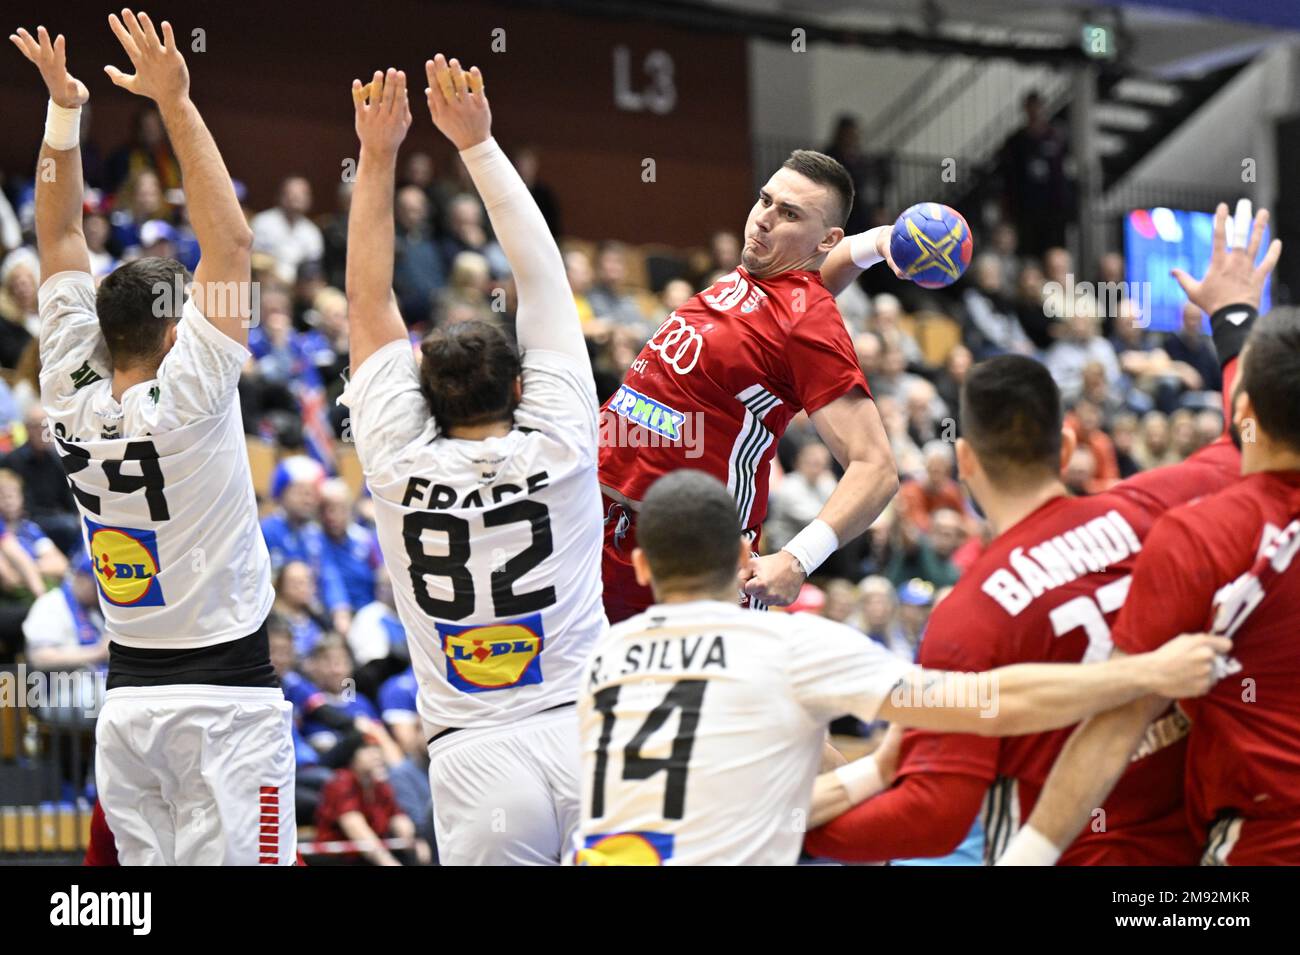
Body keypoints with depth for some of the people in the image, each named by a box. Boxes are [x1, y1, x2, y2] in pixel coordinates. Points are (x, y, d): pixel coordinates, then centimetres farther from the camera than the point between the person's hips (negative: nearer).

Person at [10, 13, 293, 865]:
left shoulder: (72, 401, 0)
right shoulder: (186, 401, -14)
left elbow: (62, 241, 7)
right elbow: (231, 241, -15)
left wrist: (64, 111, 5)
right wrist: (175, 104, -13)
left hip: (130, 694, 6)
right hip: (228, 695, -6)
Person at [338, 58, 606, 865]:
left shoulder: (400, 465, 3)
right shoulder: (559, 448, 2)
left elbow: (369, 301, 13)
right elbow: (543, 277, 10)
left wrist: (378, 157, 18)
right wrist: (478, 143, 15)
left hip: (474, 764, 0)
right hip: (583, 736, 0)